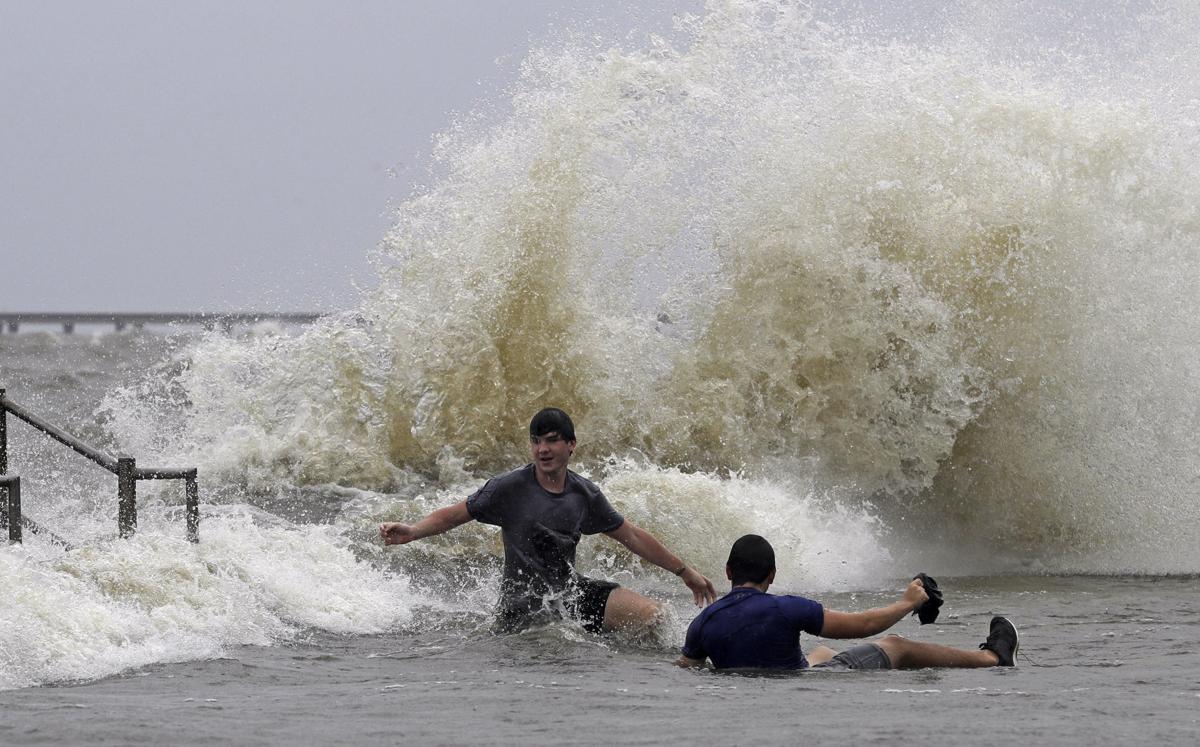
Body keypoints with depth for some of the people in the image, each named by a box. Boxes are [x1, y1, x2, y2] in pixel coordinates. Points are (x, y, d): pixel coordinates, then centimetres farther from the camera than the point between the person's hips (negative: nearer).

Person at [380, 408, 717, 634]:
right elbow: (455, 515, -3)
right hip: (524, 602, -4)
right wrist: (411, 532, -21)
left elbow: (632, 536, 17)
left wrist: (685, 571, 22)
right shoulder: (510, 487, -6)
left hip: (572, 591, 4)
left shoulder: (584, 494, 8)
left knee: (651, 616, -12)